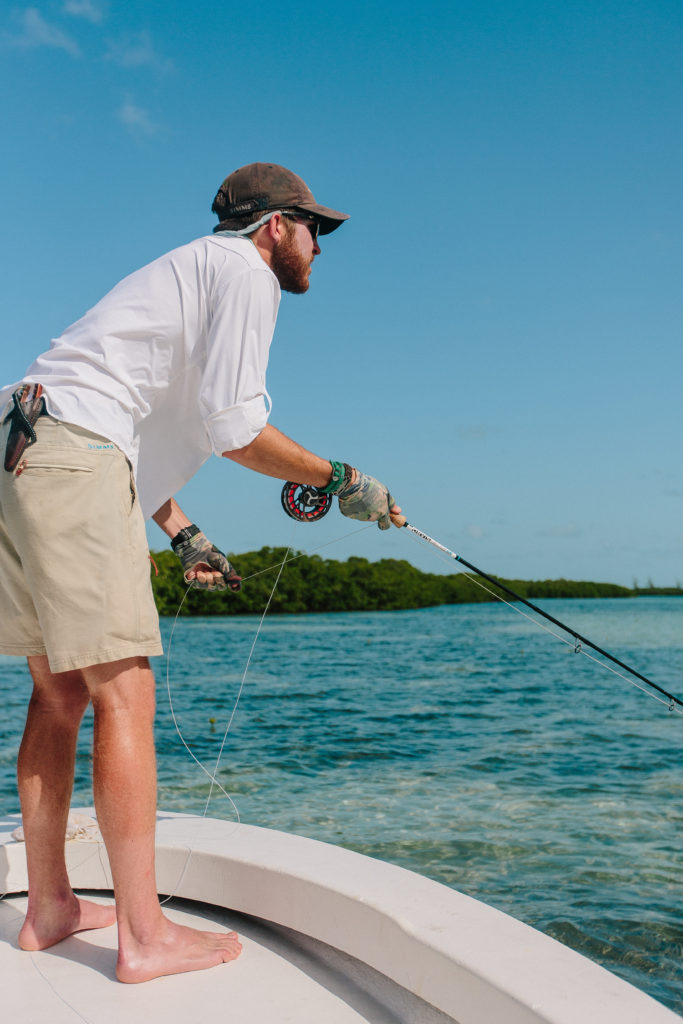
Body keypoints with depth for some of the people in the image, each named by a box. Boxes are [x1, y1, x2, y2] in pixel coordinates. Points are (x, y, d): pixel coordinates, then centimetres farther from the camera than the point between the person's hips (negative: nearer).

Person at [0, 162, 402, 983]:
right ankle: (144, 936, -3)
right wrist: (339, 481, 3)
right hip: (72, 460, -10)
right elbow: (233, 430, -9)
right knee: (122, 691, -9)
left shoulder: (188, 271, 31)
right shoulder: (243, 270, 2)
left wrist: (183, 536, 23)